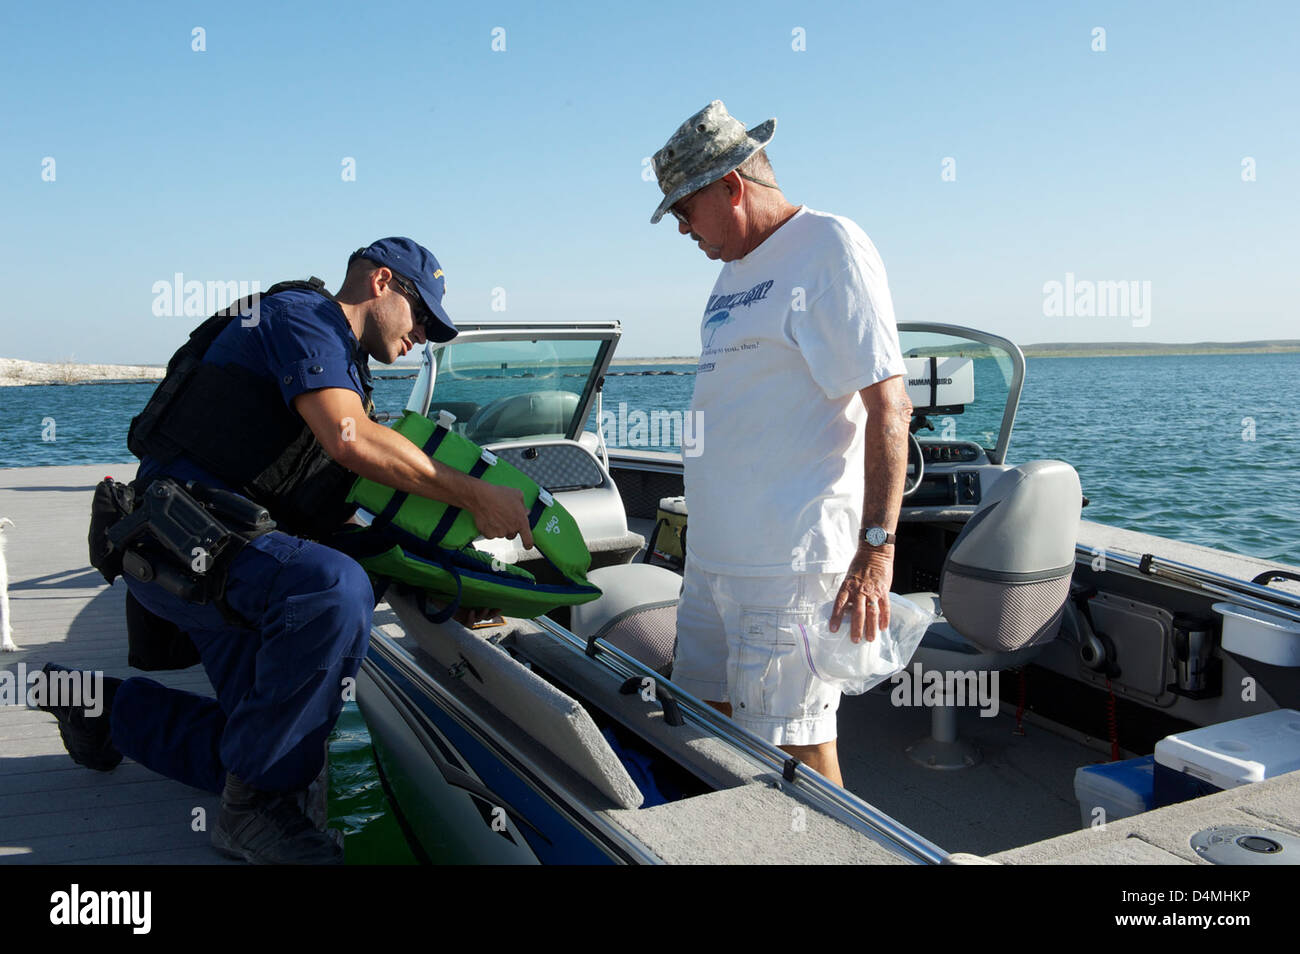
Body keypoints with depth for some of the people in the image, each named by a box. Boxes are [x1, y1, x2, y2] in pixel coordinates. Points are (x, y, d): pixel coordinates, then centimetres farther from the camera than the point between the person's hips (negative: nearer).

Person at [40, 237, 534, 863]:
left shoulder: (346, 367, 24)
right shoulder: (302, 314, -5)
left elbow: (324, 515, 22)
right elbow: (349, 439, -24)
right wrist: (477, 497, -20)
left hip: (226, 551, 10)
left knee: (259, 749, 6)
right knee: (334, 590, -36)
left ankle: (107, 706, 30)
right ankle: (255, 811, -19)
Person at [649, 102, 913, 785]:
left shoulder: (832, 249, -9)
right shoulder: (735, 268, 18)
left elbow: (889, 406, -15)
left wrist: (877, 549, -21)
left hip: (791, 561, -9)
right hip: (714, 555, 9)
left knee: (796, 751, -1)